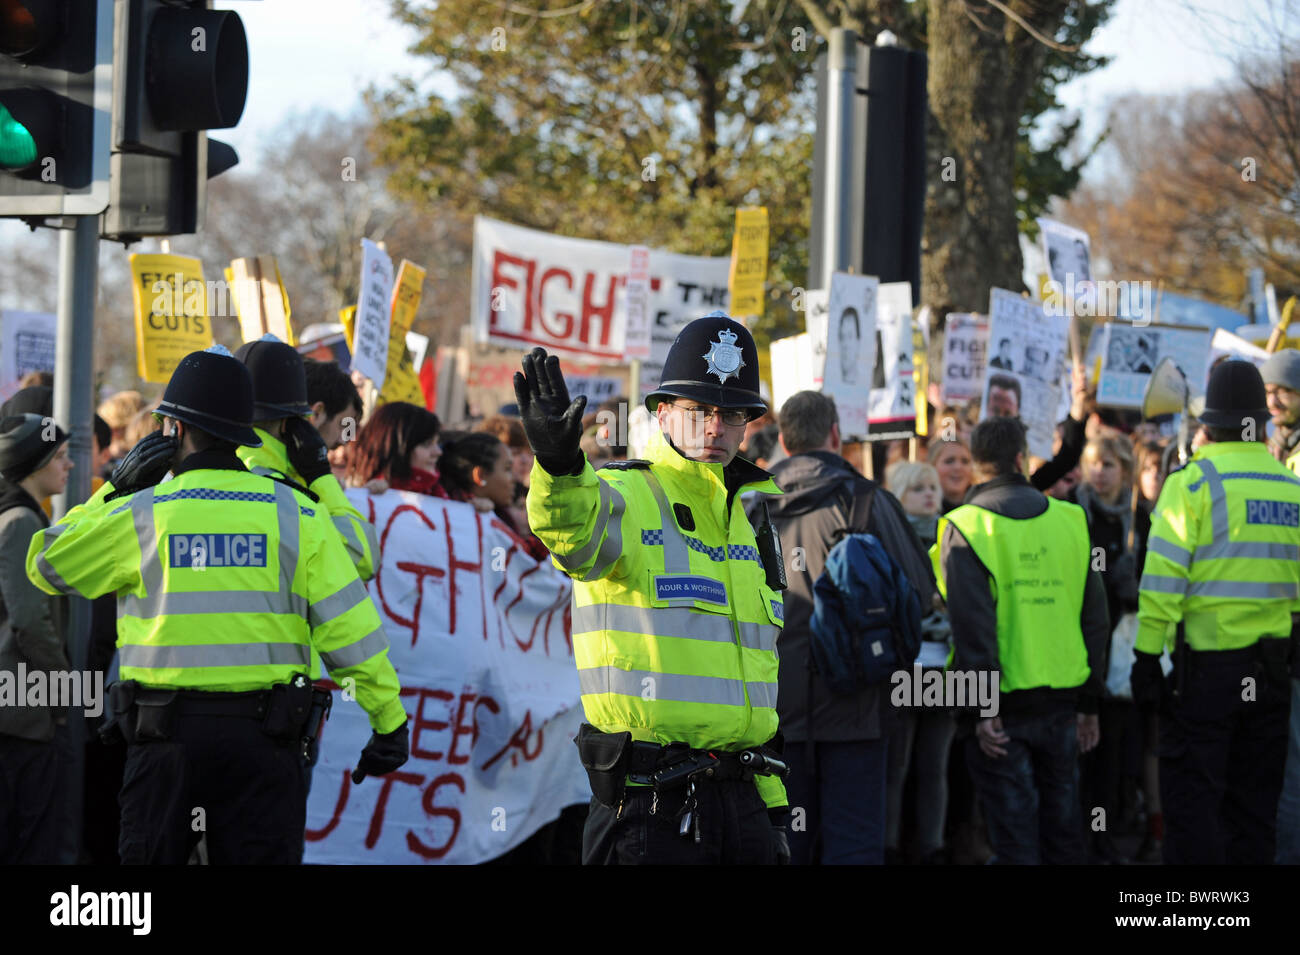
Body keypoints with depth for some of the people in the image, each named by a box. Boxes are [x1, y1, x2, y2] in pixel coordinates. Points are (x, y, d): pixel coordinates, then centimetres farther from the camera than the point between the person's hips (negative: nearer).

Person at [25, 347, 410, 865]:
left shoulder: (138, 514, -1)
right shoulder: (296, 513, 2)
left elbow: (47, 563, 13)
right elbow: (350, 624, -2)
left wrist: (114, 489, 19)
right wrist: (389, 719, 3)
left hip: (165, 729, 0)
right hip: (264, 736, 1)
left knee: (149, 856, 10)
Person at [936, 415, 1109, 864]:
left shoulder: (965, 528, -8)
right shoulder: (1069, 520, 5)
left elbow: (972, 624, -16)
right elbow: (1095, 616, 8)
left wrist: (982, 706, -13)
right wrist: (1089, 702, 15)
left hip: (1003, 705, -4)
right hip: (1062, 700, 4)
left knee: (1014, 830, 0)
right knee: (1062, 822, 14)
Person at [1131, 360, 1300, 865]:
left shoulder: (1193, 482, -8)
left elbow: (1163, 578, -12)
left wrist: (1146, 655, -8)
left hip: (1207, 661, -5)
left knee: (1192, 798, -1)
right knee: (1254, 802, 11)